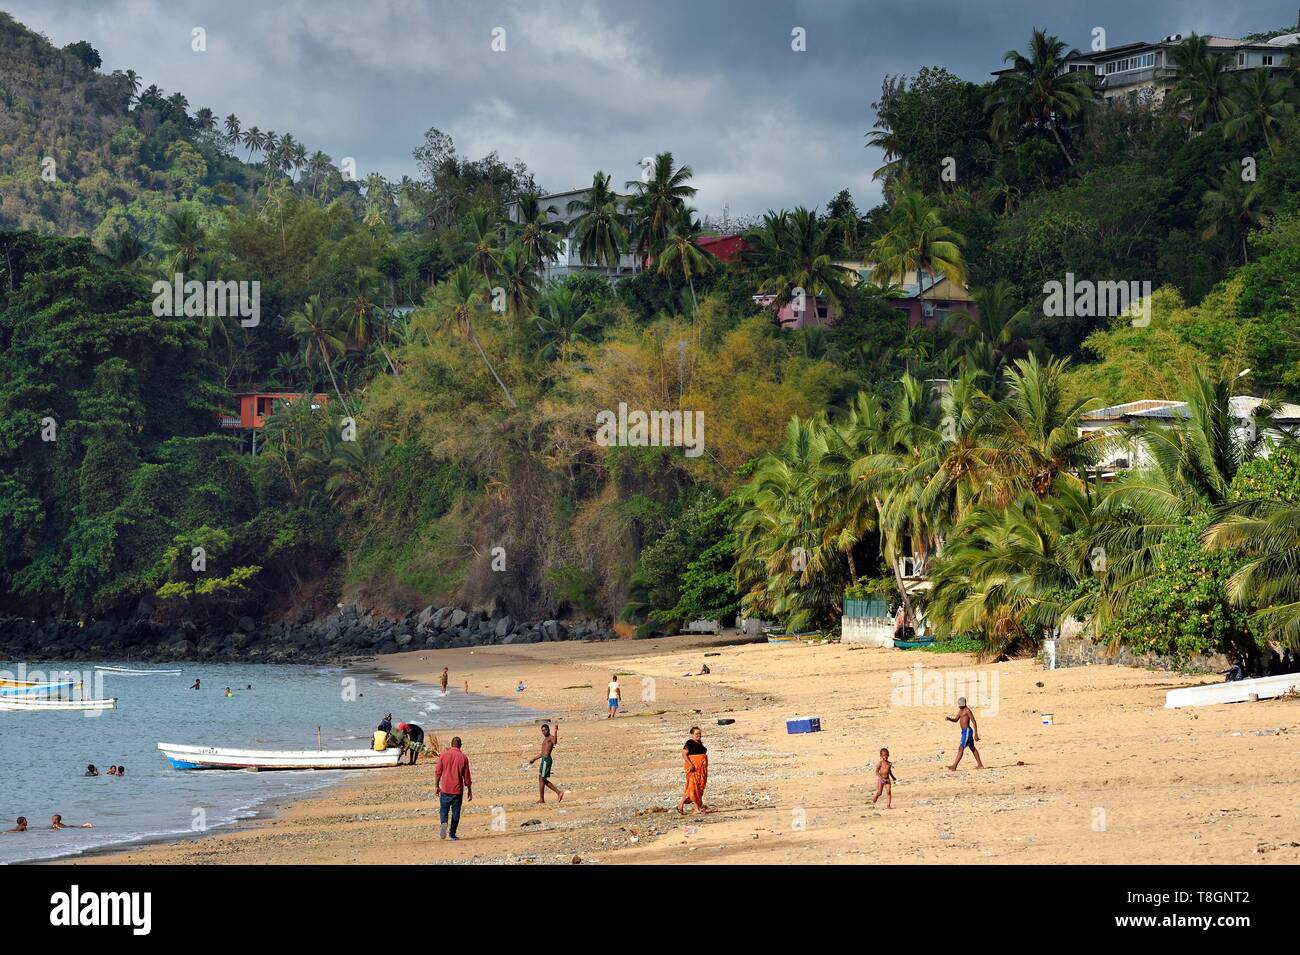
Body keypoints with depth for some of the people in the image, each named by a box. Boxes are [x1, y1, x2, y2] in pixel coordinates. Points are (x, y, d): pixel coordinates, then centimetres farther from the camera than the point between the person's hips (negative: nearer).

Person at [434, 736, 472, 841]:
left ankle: (443, 823, -20)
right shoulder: (463, 757, -3)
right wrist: (469, 790, 9)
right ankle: (452, 834, 11)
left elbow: (437, 772, -1)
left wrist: (437, 786, 11)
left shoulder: (444, 755, -3)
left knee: (443, 808, 9)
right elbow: (466, 776, 0)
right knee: (456, 812, 10)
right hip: (458, 789, 0)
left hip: (445, 789, 0)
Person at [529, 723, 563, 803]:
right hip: (544, 760, 10)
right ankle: (558, 793, 13)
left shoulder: (551, 737, -7)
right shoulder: (545, 739, 22)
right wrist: (534, 759, 35)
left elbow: (555, 742, -33)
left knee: (541, 779, -5)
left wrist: (556, 731, -43)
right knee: (543, 780, 12)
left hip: (547, 760, -10)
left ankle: (541, 799, 0)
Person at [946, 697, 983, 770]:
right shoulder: (961, 710, 15)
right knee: (972, 748, 17)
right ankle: (980, 765, 26)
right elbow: (955, 720, 24)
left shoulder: (967, 710, -13)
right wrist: (948, 718, 3)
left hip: (967, 731, -11)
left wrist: (976, 734, -18)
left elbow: (974, 722, -15)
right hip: (964, 731, 11)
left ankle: (954, 766, -18)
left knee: (961, 748, -13)